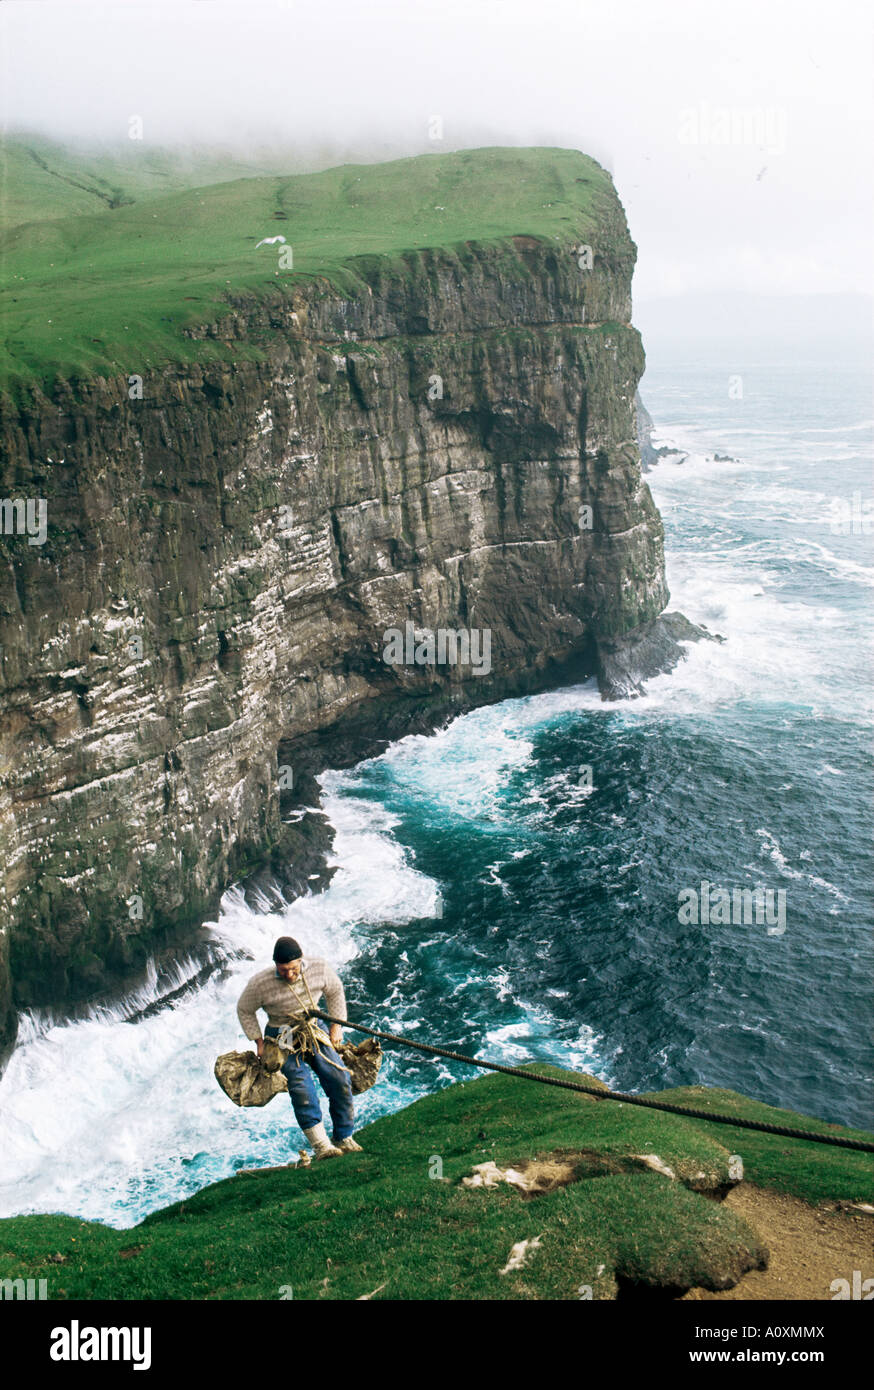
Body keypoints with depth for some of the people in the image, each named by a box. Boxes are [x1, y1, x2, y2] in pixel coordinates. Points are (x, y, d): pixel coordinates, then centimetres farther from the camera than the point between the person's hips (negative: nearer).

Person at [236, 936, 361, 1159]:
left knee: (340, 1080, -12)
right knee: (300, 1083, -26)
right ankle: (320, 1144, -29)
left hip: (314, 1031, 3)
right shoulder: (260, 983, -21)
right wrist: (259, 1043, -3)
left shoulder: (319, 968, -14)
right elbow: (245, 1010, -1)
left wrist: (336, 1026, 4)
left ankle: (344, 1139, 2)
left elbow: (335, 991, 7)